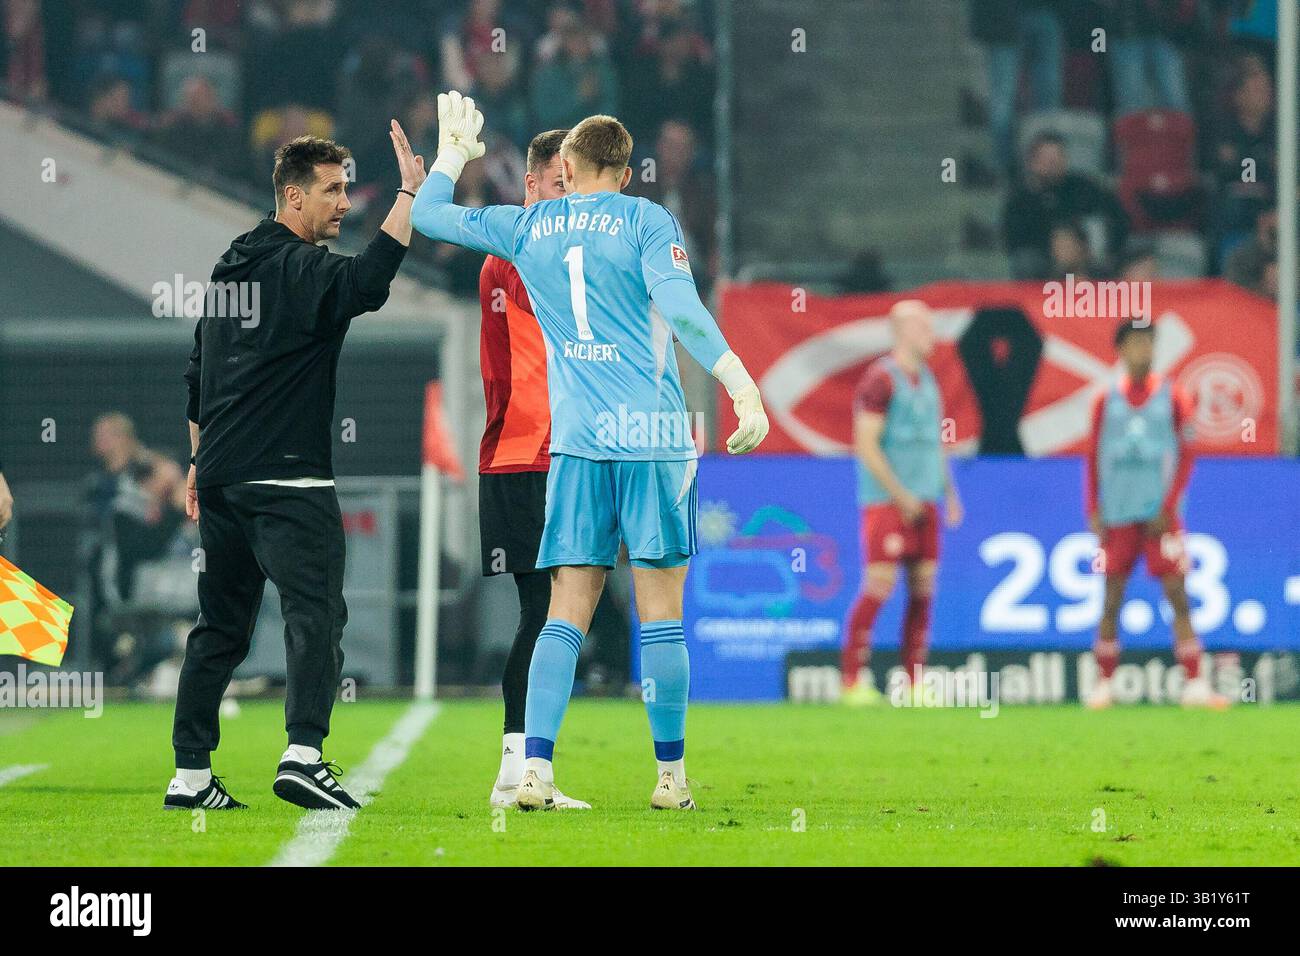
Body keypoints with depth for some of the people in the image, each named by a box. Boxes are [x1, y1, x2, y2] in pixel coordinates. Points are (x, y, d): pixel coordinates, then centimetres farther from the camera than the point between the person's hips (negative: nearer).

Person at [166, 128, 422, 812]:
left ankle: (190, 776, 11)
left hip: (222, 476, 8)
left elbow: (197, 372, 24)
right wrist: (409, 194, -30)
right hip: (288, 480, -8)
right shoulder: (302, 268, -9)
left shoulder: (229, 268, 17)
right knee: (315, 614, -11)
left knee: (220, 626, 12)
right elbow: (365, 283, -31)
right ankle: (303, 755, -25)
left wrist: (201, 459, 30)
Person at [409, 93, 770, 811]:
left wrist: (452, 152, 39)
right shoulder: (646, 221, 0)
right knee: (661, 614, 2)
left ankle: (534, 771, -8)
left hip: (575, 444, 3)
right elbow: (682, 310, -14)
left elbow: (425, 215, 22)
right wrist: (743, 387, -19)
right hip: (653, 434, -3)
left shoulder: (527, 228, 10)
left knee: (566, 615, 4)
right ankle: (670, 778, 4)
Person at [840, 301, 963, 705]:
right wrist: (901, 495, -15)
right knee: (879, 586, -11)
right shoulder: (881, 379, -9)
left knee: (923, 588, 3)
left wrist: (950, 493, 13)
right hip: (885, 501, -8)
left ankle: (914, 683, 6)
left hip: (922, 502, 8)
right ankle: (851, 681, -6)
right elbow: (866, 445, -13)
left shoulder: (927, 380, 16)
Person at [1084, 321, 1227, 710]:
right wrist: (1094, 513, 2)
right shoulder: (1106, 401, 7)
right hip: (1118, 517, 1)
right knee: (1112, 600, 3)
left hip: (1160, 515, -1)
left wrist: (1168, 508, -7)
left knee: (1177, 596, -7)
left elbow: (1186, 457, 1)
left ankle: (1195, 683, -9)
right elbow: (1094, 459, 10)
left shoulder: (1171, 397, 3)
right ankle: (1103, 685, 10)